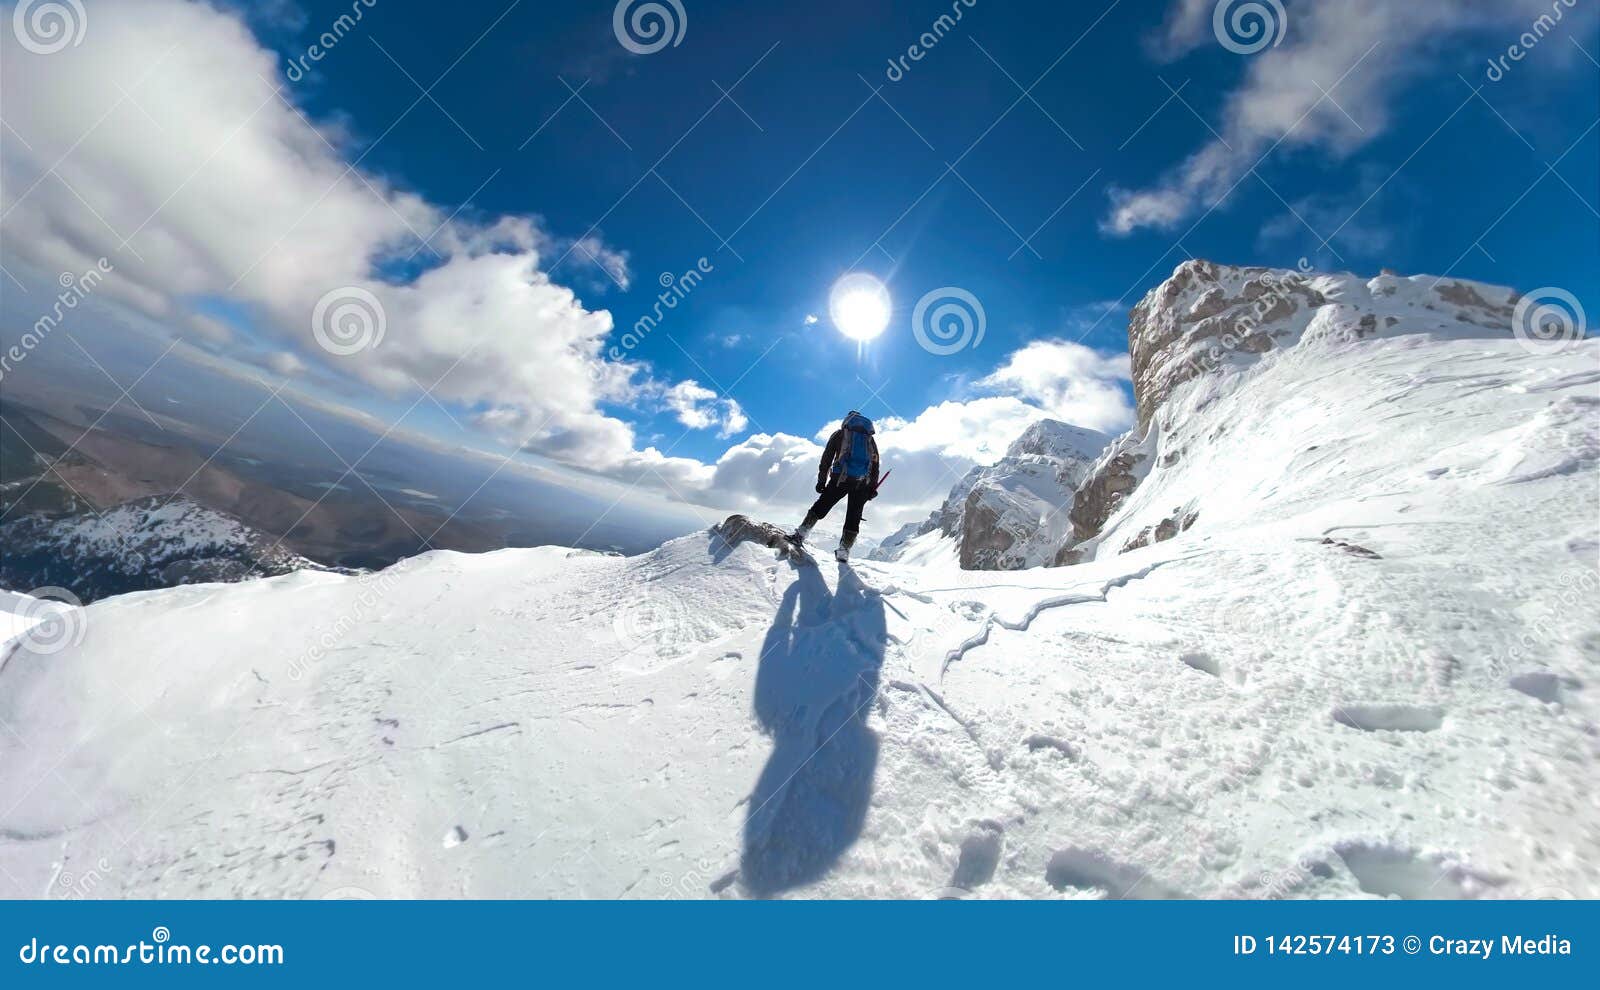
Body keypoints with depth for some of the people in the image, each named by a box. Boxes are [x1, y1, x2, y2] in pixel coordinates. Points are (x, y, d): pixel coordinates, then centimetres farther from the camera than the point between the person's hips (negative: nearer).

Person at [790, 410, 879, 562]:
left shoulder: (839, 433, 15)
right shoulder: (870, 438, 22)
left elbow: (827, 457, 6)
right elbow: (875, 463, 16)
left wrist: (821, 480, 5)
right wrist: (872, 487, 15)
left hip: (841, 478, -2)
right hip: (862, 483, 2)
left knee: (821, 507, 8)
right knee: (853, 517, 7)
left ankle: (800, 534, 2)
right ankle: (843, 552, 4)